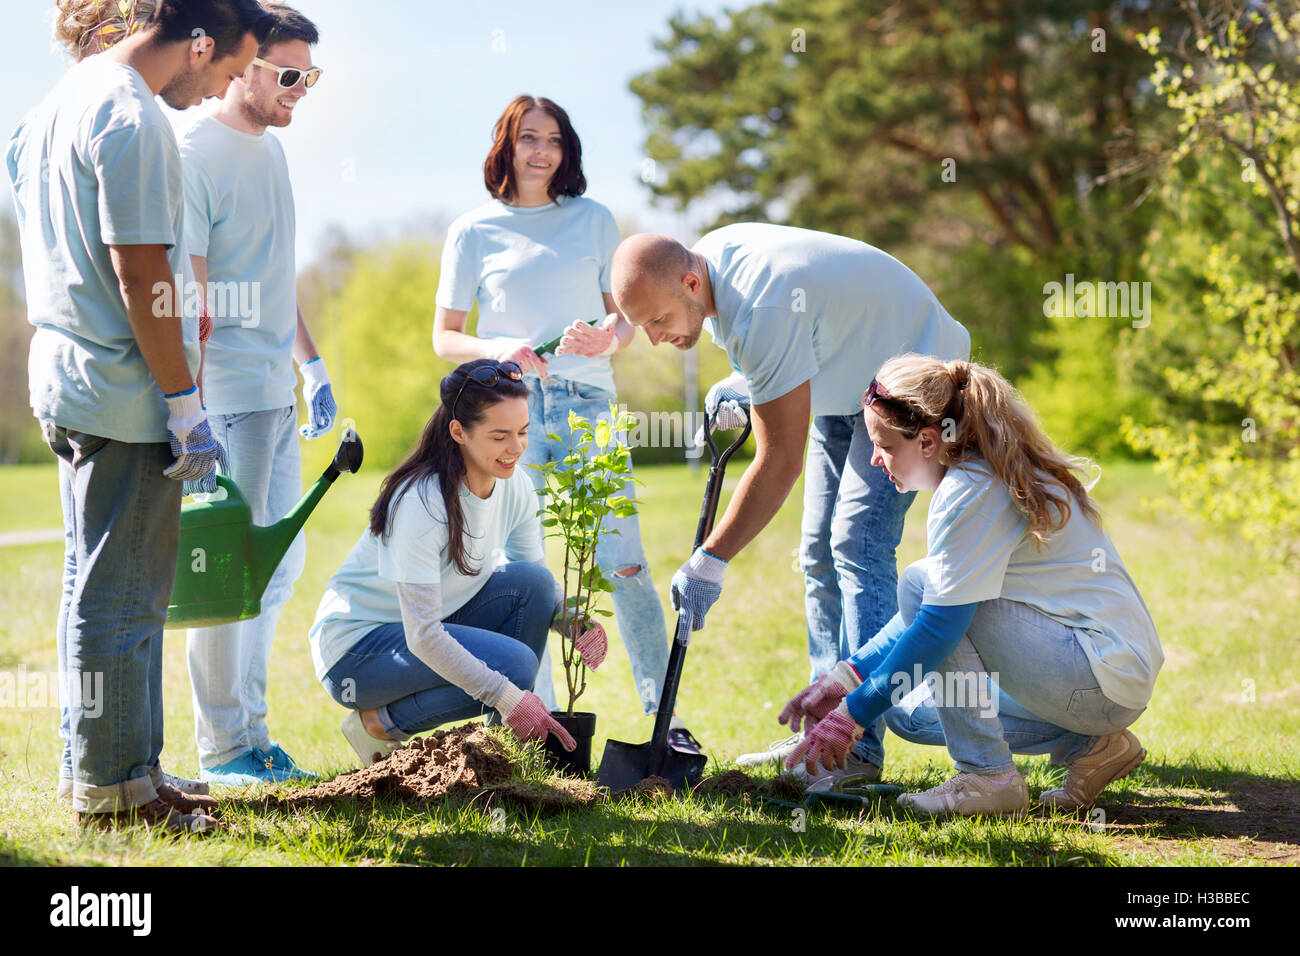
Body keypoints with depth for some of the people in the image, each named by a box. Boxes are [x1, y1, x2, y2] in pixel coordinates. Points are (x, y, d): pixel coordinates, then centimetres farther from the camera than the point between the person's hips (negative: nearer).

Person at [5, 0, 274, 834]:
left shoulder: (69, 97, 13)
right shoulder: (134, 122, -18)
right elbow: (143, 281, -21)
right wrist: (187, 407, -16)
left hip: (67, 376, 10)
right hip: (124, 391, -10)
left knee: (111, 590, 16)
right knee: (121, 598, -2)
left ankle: (126, 771, 24)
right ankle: (112, 787, 7)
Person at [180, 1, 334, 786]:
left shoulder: (271, 151, 15)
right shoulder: (195, 159, -13)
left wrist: (312, 365, 23)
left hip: (277, 393, 9)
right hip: (228, 396, -9)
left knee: (283, 560, 13)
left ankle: (247, 727, 22)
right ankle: (225, 747, 6)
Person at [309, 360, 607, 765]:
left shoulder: (514, 486, -6)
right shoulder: (421, 503, -29)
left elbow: (538, 586, 5)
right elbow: (422, 636, -30)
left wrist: (576, 622, -18)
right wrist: (507, 696, -33)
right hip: (357, 647, -7)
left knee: (531, 581, -15)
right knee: (514, 663, -25)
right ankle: (379, 723, -6)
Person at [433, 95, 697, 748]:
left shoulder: (594, 220, 13)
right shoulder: (474, 231, 8)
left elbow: (626, 314, 16)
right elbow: (444, 337, 9)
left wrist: (606, 339, -8)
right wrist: (495, 349, -11)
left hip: (588, 402, 1)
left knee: (624, 563, -7)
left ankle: (666, 719, 0)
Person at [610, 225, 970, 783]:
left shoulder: (763, 313, -37)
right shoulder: (711, 254, -9)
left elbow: (781, 462, -32)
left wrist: (708, 562, -28)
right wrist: (743, 385, -6)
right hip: (846, 381, 10)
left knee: (857, 543, -20)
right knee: (820, 552, 7)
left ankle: (858, 743, -23)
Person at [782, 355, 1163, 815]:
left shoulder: (971, 492, -17)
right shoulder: (991, 474, 13)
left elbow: (940, 625, -21)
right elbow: (934, 609, 18)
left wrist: (851, 715, -14)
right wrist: (848, 675, 12)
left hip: (1104, 677, -10)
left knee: (920, 582, -14)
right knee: (912, 715, 15)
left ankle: (987, 777, -13)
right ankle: (1089, 746, 9)